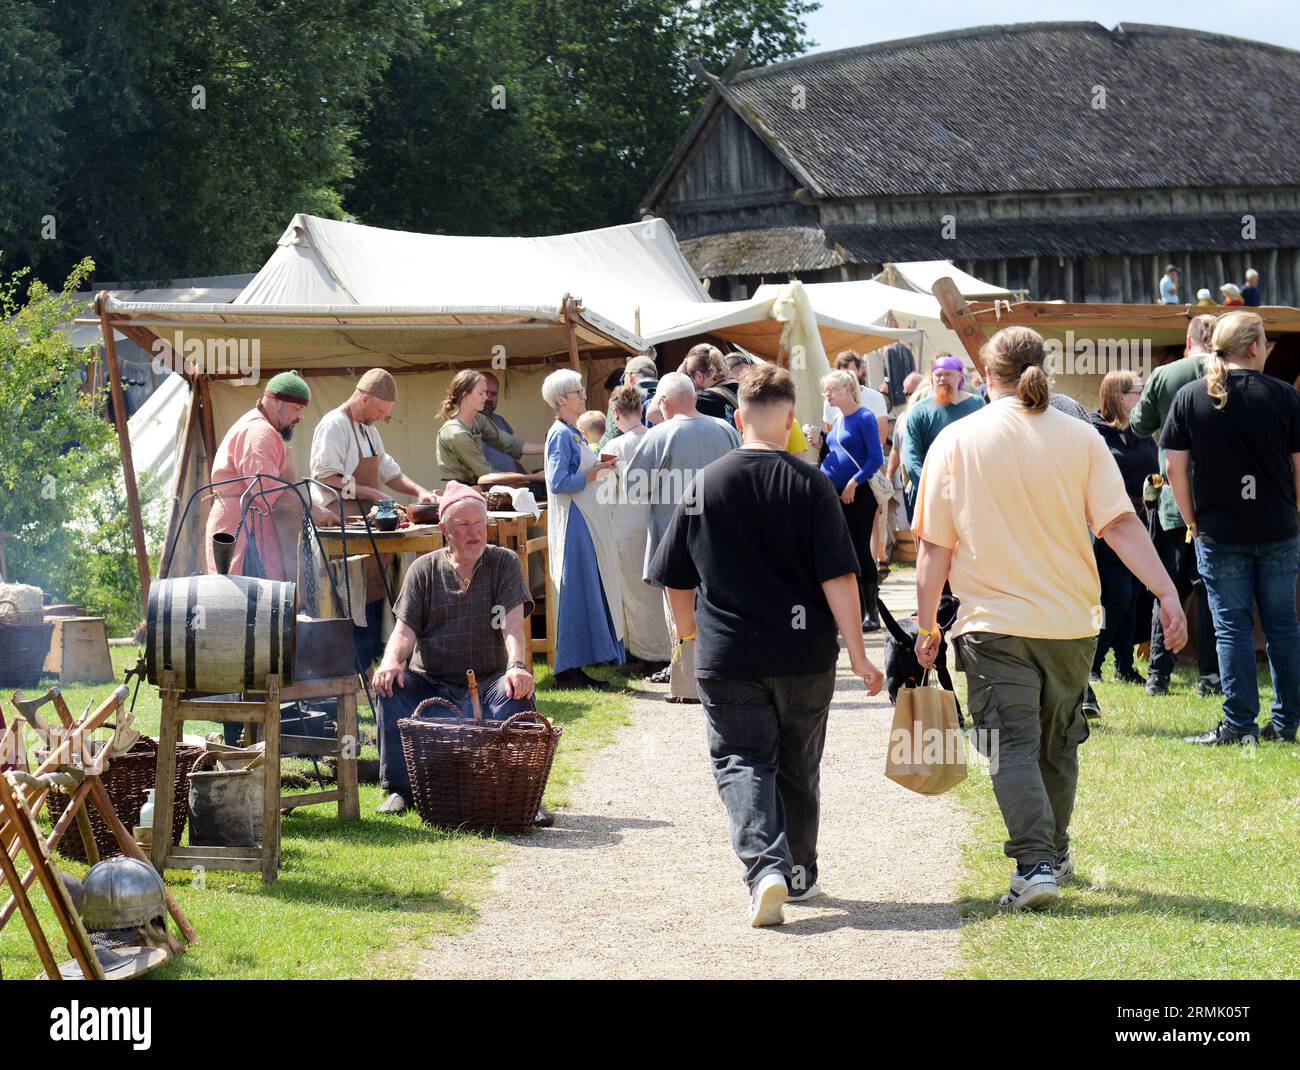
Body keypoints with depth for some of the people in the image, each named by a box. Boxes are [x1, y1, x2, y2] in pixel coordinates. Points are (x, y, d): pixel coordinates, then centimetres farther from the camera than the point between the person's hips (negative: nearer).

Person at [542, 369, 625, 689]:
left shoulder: (573, 433, 16)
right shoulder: (561, 435, -13)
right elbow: (558, 483, -21)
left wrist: (600, 468, 7)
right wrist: (593, 474, -15)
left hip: (588, 524, 10)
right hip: (573, 525, -10)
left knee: (591, 589, 10)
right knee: (575, 592, -8)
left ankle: (575, 667, 13)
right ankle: (568, 670, -5)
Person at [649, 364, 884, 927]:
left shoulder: (705, 484, -2)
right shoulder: (809, 484, -8)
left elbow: (677, 578, 6)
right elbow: (837, 574, -11)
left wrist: (686, 627, 24)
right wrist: (856, 652, -7)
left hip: (727, 655, 0)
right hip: (805, 653, 1)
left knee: (740, 761, 2)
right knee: (798, 766, 17)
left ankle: (765, 866, -20)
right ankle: (800, 875, 29)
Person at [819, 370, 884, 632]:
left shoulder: (864, 418, -9)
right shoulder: (837, 419, 14)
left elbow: (876, 459, -13)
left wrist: (854, 483, -19)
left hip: (858, 494, -8)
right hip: (835, 494, 8)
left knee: (860, 550, -6)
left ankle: (871, 613, -1)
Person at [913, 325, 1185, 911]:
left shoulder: (955, 440, -2)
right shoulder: (1080, 438, 1)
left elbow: (934, 545, -1)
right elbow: (1121, 525, -7)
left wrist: (927, 625, 5)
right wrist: (1167, 592, -7)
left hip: (993, 623, -3)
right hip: (1069, 621, 3)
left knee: (1013, 748, -5)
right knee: (1058, 745, 19)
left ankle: (1035, 865, -19)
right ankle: (1055, 853, 32)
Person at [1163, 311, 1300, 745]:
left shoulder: (1190, 397, -1)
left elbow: (1175, 467, -2)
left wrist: (1193, 522, 7)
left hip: (1219, 533, -1)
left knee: (1232, 627, 3)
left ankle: (1240, 724, 0)